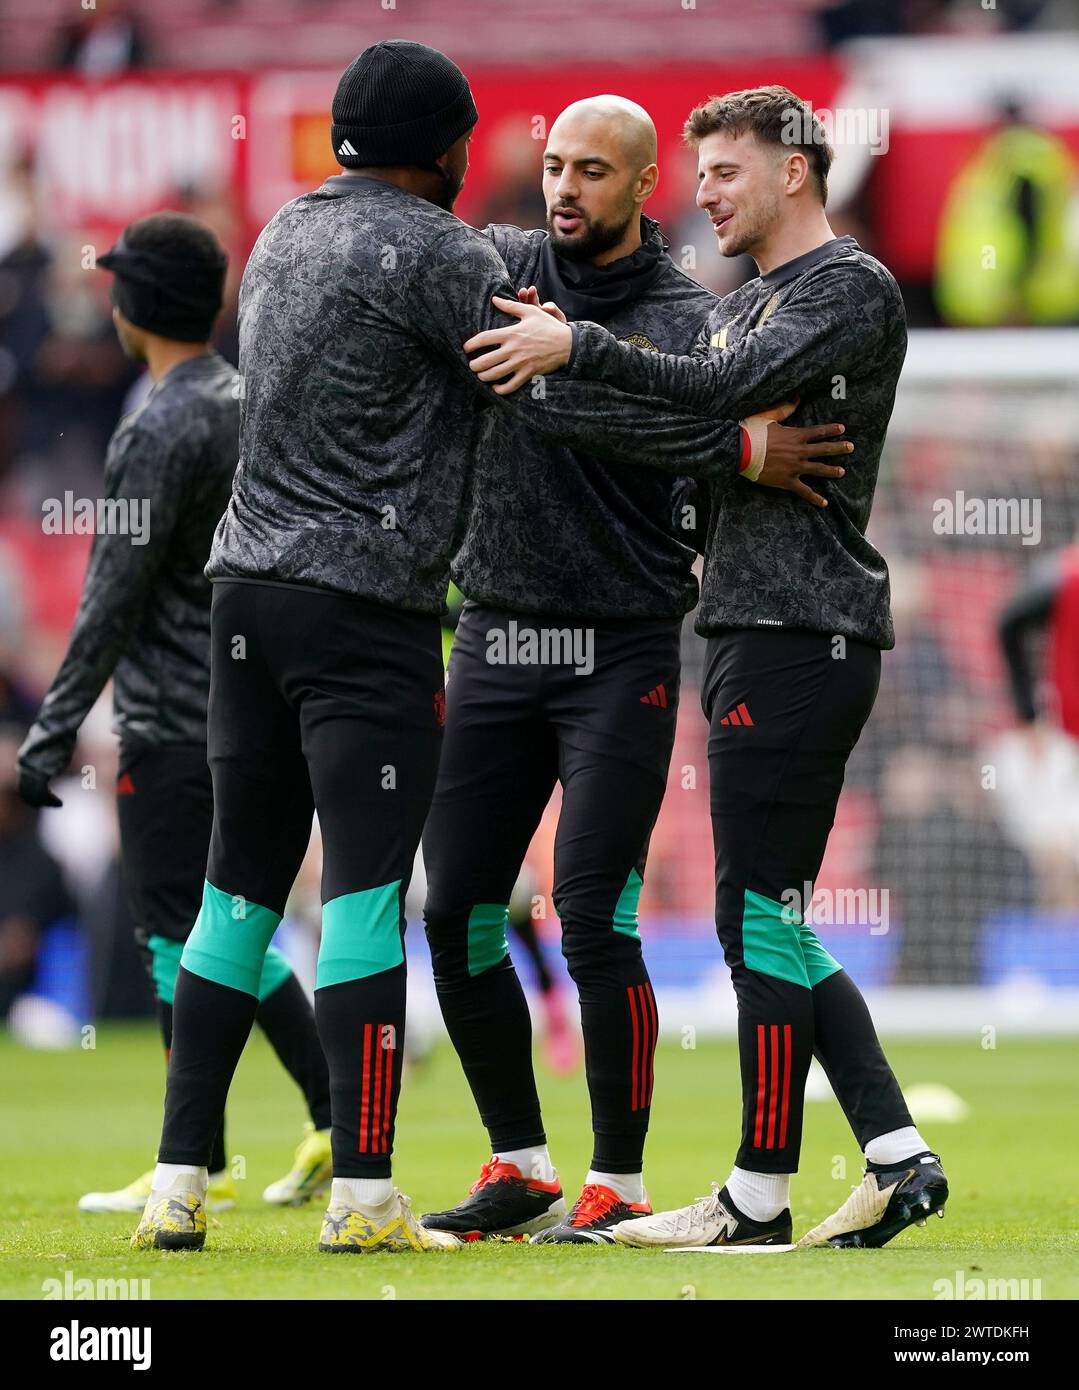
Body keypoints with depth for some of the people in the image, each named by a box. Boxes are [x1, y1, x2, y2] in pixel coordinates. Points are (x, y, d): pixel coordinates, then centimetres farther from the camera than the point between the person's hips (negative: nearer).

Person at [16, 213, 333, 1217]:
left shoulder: (161, 429, -15)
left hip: (172, 726, -9)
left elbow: (115, 598, -19)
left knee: (177, 936, -4)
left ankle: (202, 1167, -2)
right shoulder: (248, 406, 13)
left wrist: (54, 729, -18)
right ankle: (338, 1124, 11)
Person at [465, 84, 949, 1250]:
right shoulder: (738, 306, 23)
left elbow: (731, 391, -20)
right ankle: (897, 1157, 9)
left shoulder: (853, 288, -6)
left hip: (801, 630, -10)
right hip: (745, 630, 10)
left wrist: (578, 349, -23)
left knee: (759, 912, -8)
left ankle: (760, 1197, -5)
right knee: (768, 924, 8)